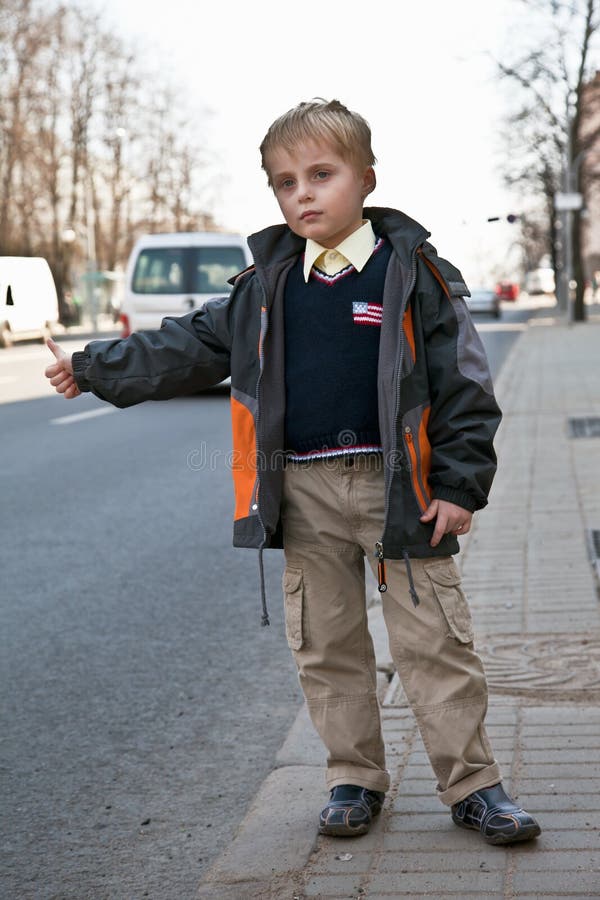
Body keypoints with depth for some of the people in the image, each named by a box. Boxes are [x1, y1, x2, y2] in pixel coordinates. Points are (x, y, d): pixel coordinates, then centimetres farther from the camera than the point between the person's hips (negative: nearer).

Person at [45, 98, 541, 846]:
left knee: (435, 643, 1)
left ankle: (472, 785, 12)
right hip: (304, 490, 4)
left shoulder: (413, 271, -5)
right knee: (325, 645, 10)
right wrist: (94, 369, 12)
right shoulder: (267, 283, 7)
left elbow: (462, 384, -5)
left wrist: (459, 484, -10)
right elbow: (191, 349, 13)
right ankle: (354, 778, 25)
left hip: (397, 487, -4)